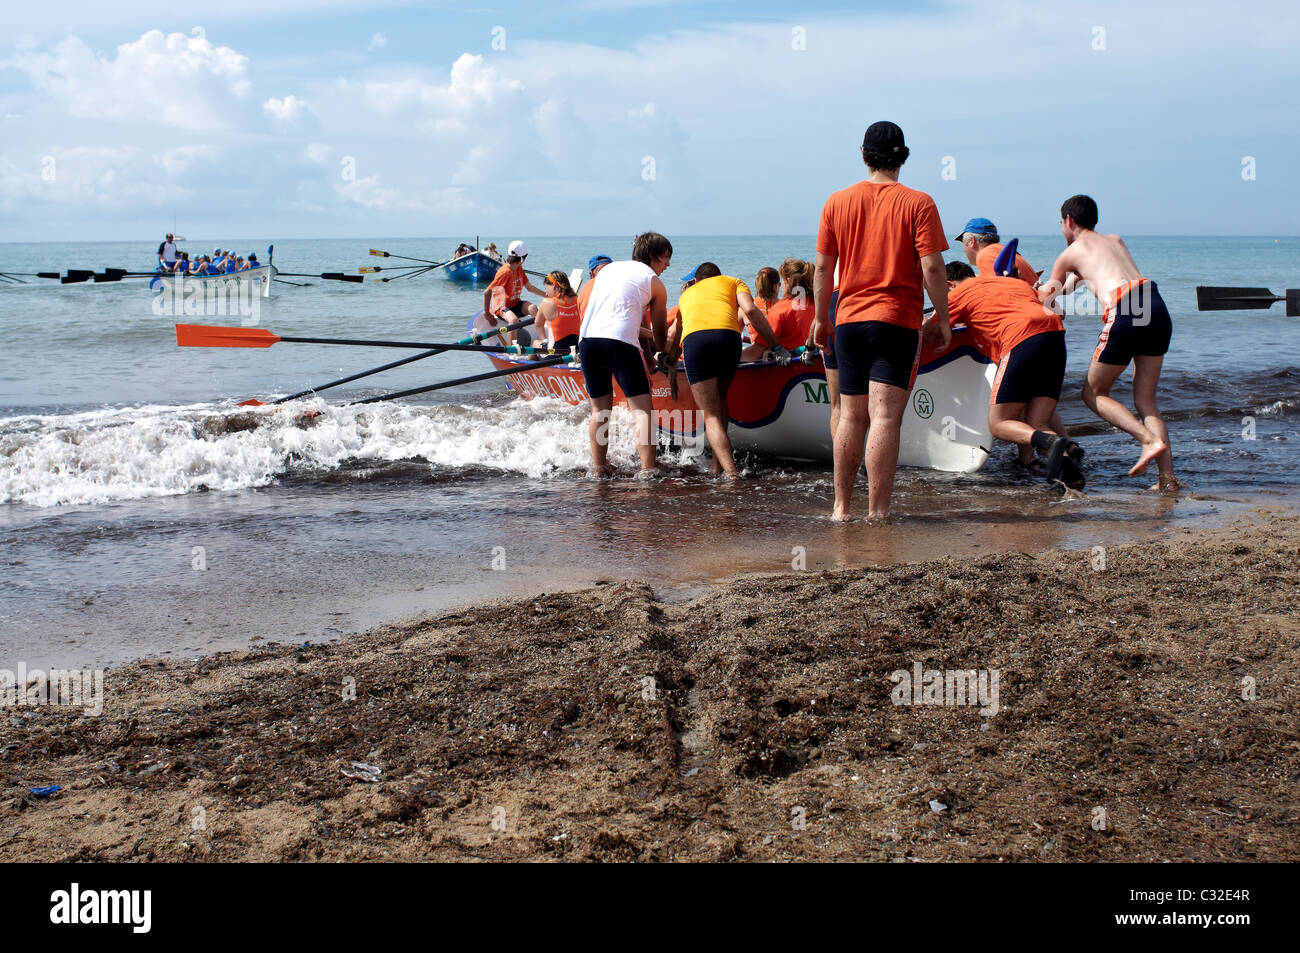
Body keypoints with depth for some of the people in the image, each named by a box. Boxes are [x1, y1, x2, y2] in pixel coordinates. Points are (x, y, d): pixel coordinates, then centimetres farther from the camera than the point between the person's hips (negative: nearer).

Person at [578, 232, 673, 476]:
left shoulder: (608, 269, 27)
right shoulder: (654, 282, 13)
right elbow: (659, 332, 18)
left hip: (587, 338, 5)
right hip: (619, 340, -5)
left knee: (599, 409, 16)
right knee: (642, 408, -5)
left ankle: (599, 468, 17)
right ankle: (648, 470, -15)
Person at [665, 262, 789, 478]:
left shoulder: (687, 294, 40)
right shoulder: (733, 282, 31)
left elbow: (676, 336, 52)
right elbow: (750, 310, 10)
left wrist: (670, 357, 72)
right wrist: (776, 346, 11)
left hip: (693, 340, 0)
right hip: (728, 336, 0)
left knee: (711, 416, -1)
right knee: (720, 397, 24)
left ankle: (730, 471, -19)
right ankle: (718, 465, 17)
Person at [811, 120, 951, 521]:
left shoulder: (837, 202, 5)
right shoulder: (917, 203, -5)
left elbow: (823, 267, 7)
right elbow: (932, 267, -10)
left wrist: (820, 318, 17)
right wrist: (942, 318, 1)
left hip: (849, 319, 4)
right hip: (897, 321, -4)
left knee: (850, 417, 12)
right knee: (885, 417, -6)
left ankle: (841, 507, 16)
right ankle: (877, 511, -10)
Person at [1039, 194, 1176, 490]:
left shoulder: (1069, 254, 18)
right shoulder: (1116, 241, 31)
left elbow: (1046, 296, 32)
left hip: (1123, 311, -5)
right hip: (1157, 308, 5)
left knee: (1093, 393, 11)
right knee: (1145, 400, 12)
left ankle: (1150, 440, -11)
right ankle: (1168, 477, -2)